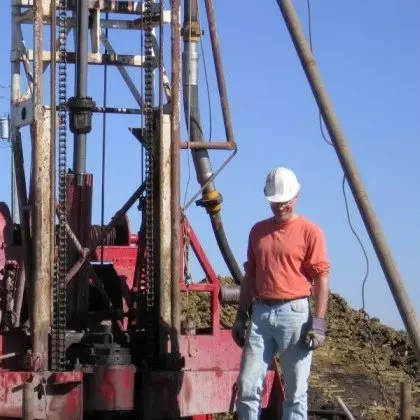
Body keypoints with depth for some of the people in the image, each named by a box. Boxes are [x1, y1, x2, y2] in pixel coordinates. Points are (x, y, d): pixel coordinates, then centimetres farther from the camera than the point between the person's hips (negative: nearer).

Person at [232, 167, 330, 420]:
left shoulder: (309, 232, -2)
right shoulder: (258, 231, 14)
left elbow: (321, 279, -6)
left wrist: (319, 322, -13)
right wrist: (241, 316, 13)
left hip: (294, 313, -5)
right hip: (261, 314, 5)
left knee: (295, 391, 1)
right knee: (247, 386, 1)